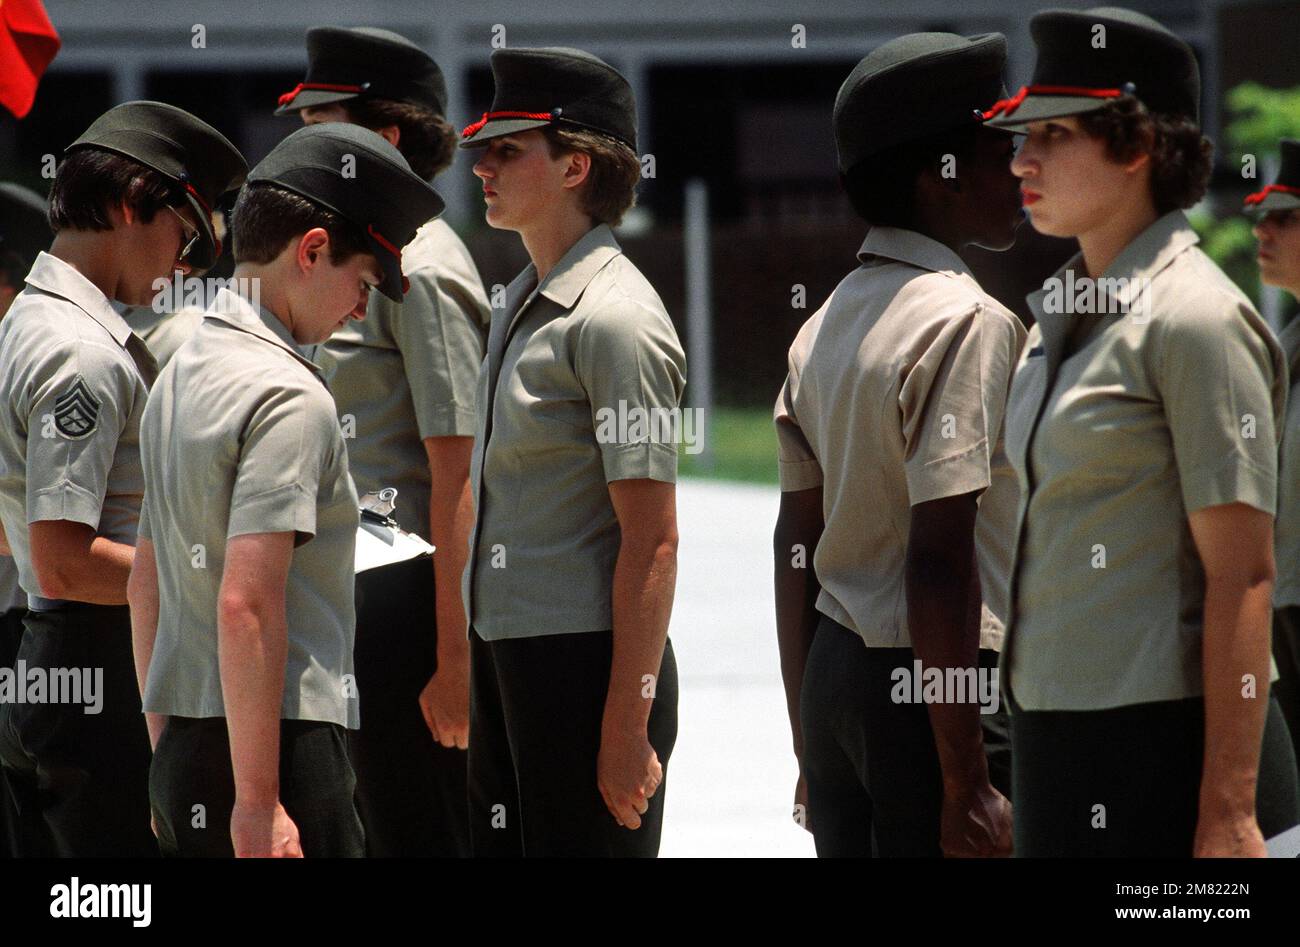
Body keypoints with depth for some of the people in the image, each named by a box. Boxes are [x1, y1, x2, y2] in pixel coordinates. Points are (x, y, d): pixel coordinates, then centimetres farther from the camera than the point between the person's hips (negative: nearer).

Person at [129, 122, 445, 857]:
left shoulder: (180, 375, 15)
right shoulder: (289, 397, -14)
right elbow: (246, 606, -22)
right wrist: (257, 803, -22)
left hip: (183, 747, 9)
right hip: (277, 744, -9)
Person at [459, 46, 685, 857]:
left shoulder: (615, 320, -14)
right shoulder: (524, 305, 15)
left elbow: (652, 542, -17)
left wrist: (626, 728, -20)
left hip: (584, 660, -9)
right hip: (502, 654, 9)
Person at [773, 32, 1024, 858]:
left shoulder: (828, 322, 12)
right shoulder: (967, 322, -13)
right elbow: (940, 563, -19)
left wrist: (810, 742, 22)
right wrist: (967, 785, -19)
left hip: (832, 671, 8)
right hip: (932, 686, -8)